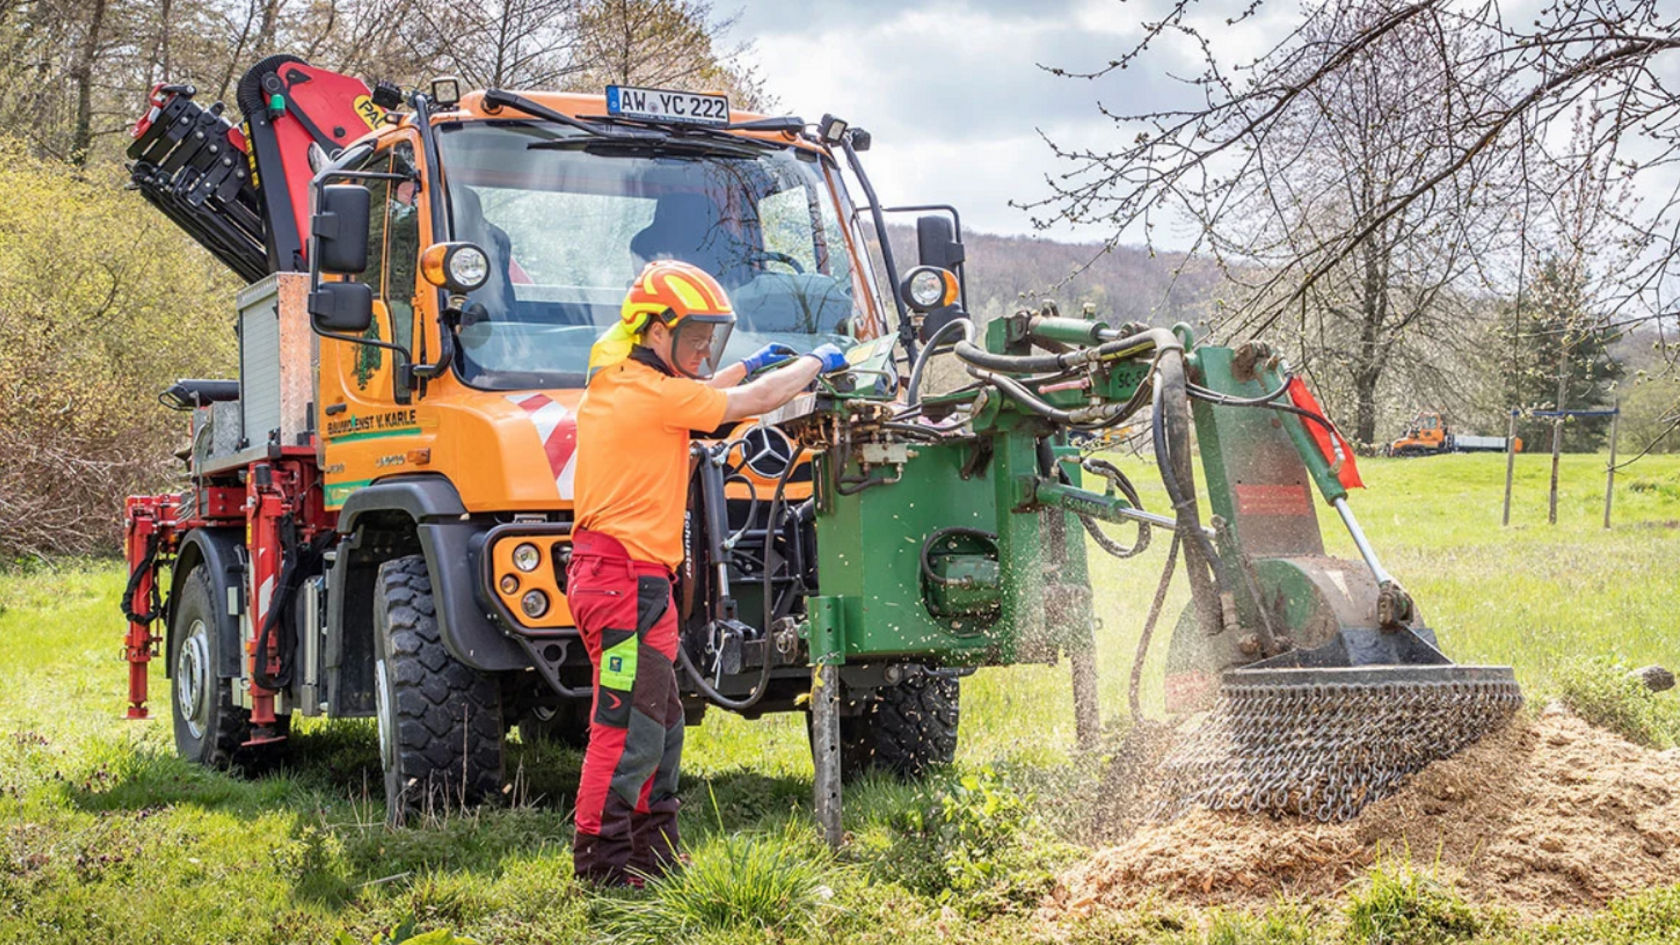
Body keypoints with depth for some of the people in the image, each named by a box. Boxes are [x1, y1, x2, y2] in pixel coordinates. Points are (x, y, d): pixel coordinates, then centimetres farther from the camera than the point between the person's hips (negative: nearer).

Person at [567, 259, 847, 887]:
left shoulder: (616, 384, 14)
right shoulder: (652, 394, -14)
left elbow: (687, 399, 35)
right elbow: (759, 401, -9)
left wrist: (749, 365, 33)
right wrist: (816, 362, 7)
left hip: (635, 580, 10)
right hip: (625, 577, -10)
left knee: (659, 722, 15)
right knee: (628, 724, -8)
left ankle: (653, 850, 22)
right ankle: (600, 859, -4)